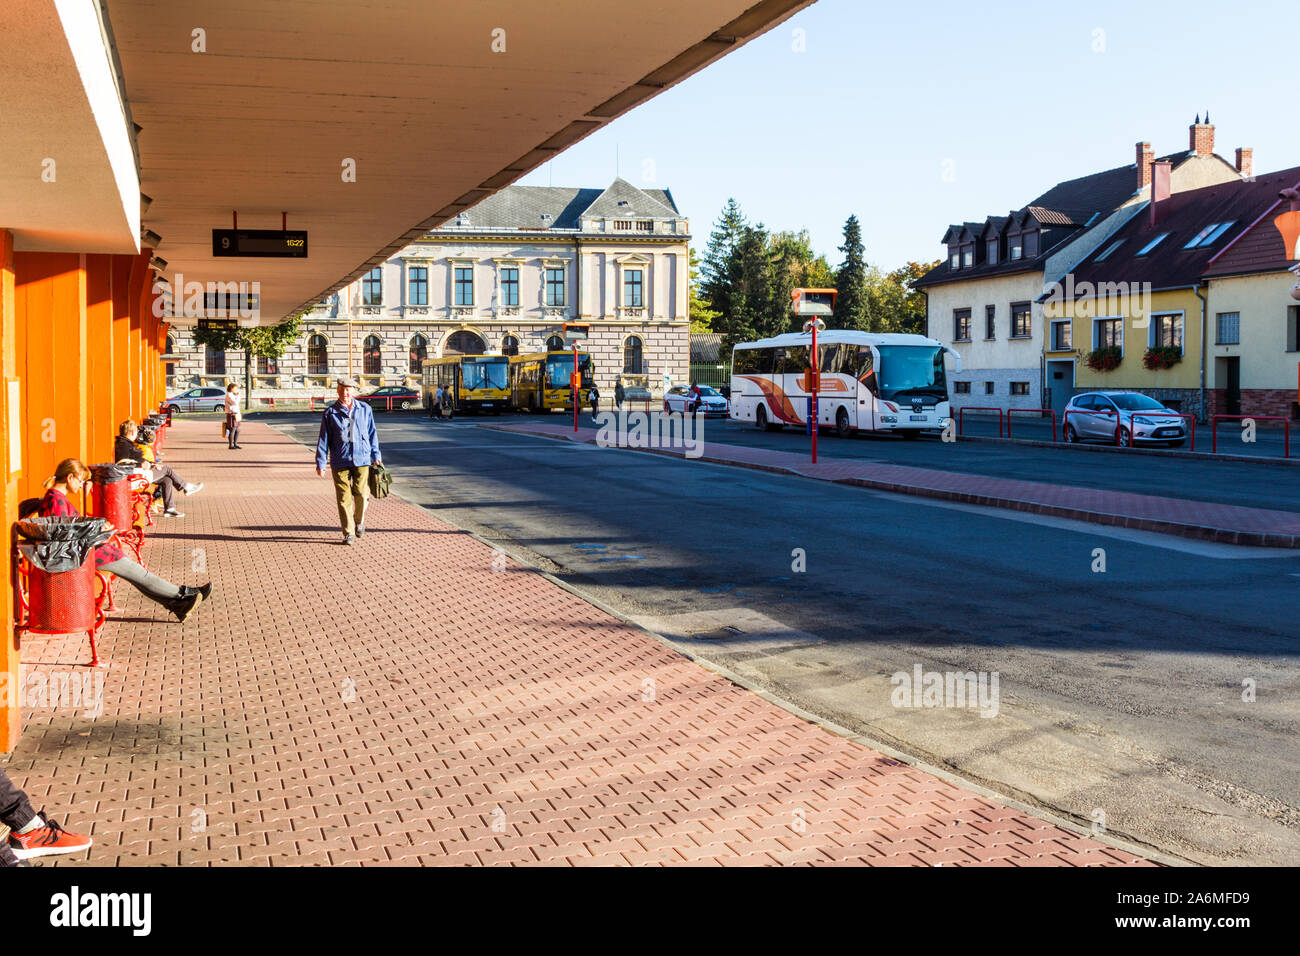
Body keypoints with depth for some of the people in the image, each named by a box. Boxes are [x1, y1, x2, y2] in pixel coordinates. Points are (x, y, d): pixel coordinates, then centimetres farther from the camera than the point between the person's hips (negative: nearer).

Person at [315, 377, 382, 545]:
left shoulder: (365, 410, 8)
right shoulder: (330, 413, 3)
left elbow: (372, 434, 15)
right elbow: (323, 440, 4)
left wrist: (376, 456, 13)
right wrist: (320, 463, 1)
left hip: (362, 459, 1)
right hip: (340, 461, -1)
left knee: (361, 494, -6)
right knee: (344, 498, -1)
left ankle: (359, 520, 23)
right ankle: (348, 533, 8)